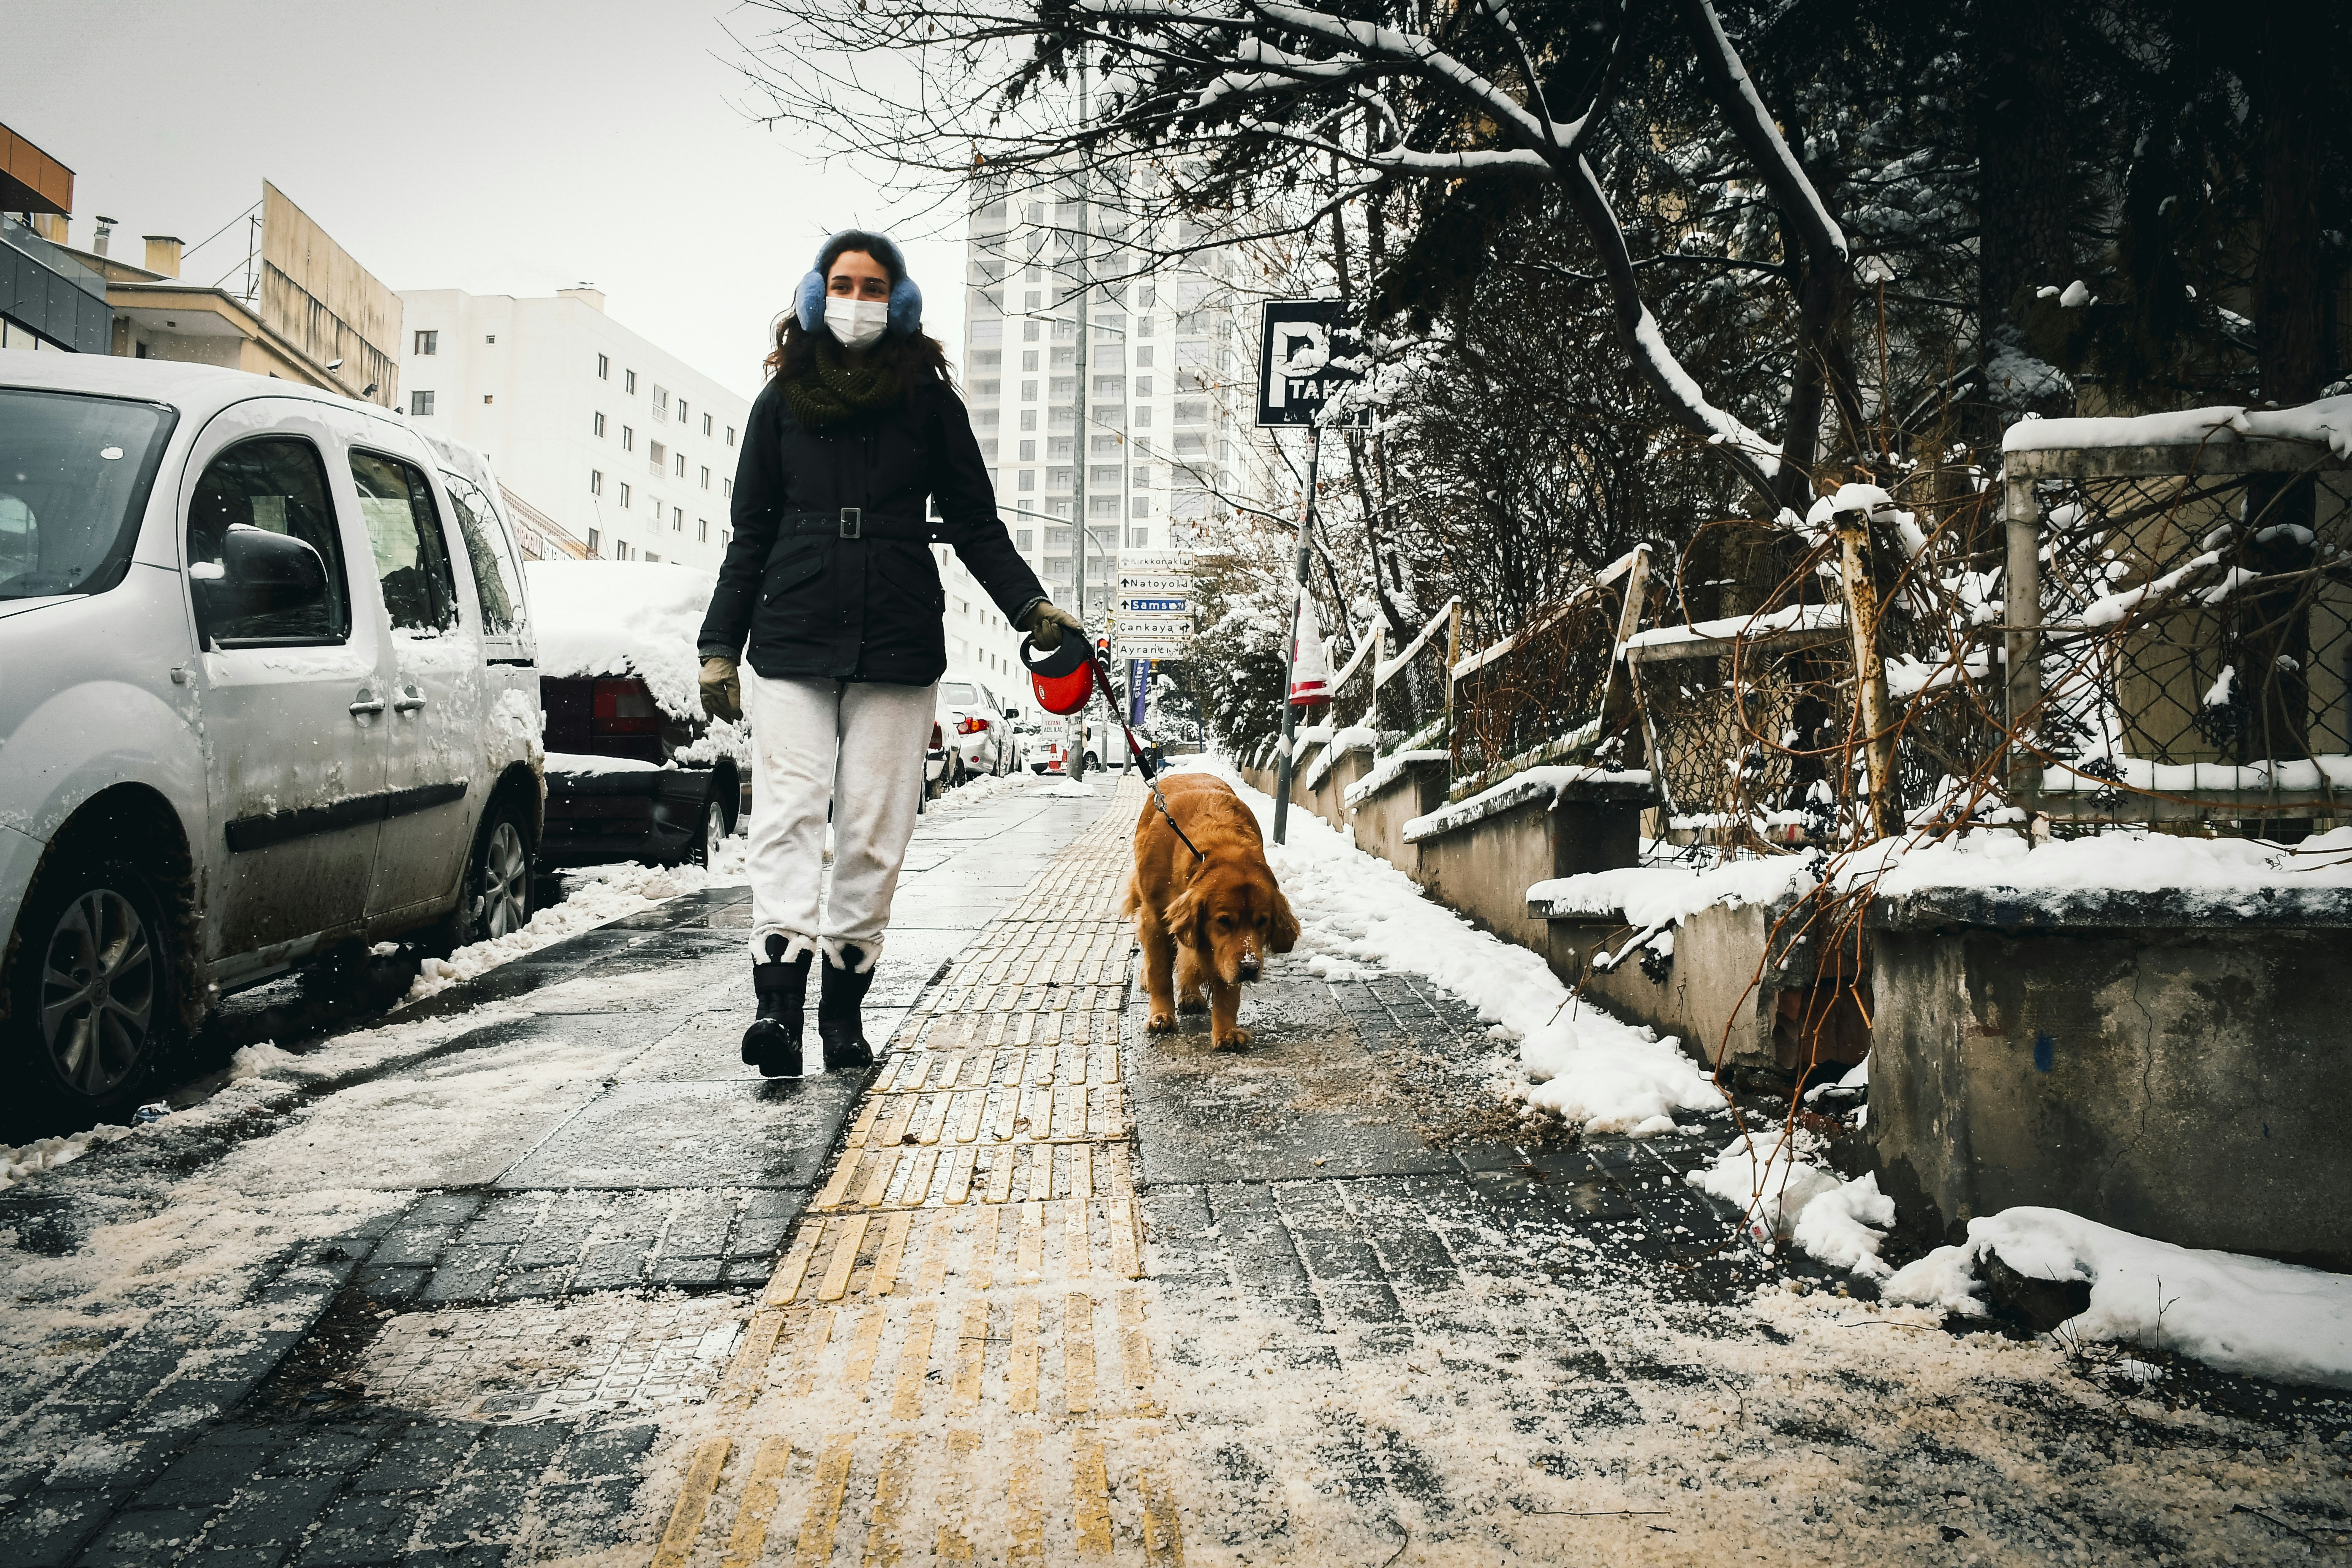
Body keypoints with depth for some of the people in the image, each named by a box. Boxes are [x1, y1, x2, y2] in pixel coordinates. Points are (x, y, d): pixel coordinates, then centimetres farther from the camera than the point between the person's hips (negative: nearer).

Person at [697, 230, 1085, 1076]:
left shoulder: (929, 400, 9)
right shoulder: (782, 401, 12)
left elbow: (976, 524, 9)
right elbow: (751, 533, 13)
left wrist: (1032, 609, -4)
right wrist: (720, 647, 9)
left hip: (898, 648, 0)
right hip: (790, 643, 1)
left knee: (873, 831, 0)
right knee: (787, 815, -11)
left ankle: (845, 1009, 10)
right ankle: (778, 1004, -15)